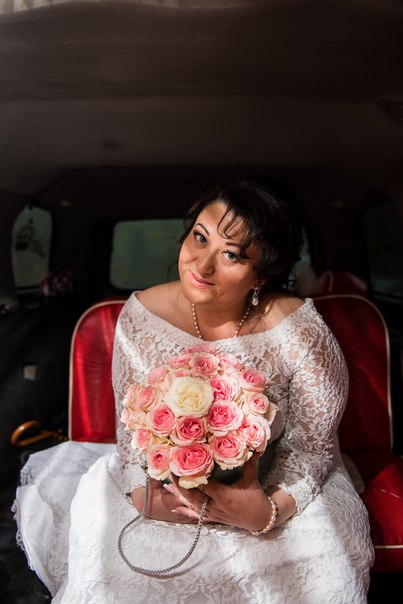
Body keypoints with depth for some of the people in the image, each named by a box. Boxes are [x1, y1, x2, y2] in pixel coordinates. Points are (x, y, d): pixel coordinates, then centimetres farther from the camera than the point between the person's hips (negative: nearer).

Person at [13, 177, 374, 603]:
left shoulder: (299, 331, -24)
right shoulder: (140, 315, -15)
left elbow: (313, 444, -13)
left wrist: (269, 512, -31)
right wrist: (140, 492, -22)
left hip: (269, 491, -1)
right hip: (163, 485, 2)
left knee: (324, 568, -25)